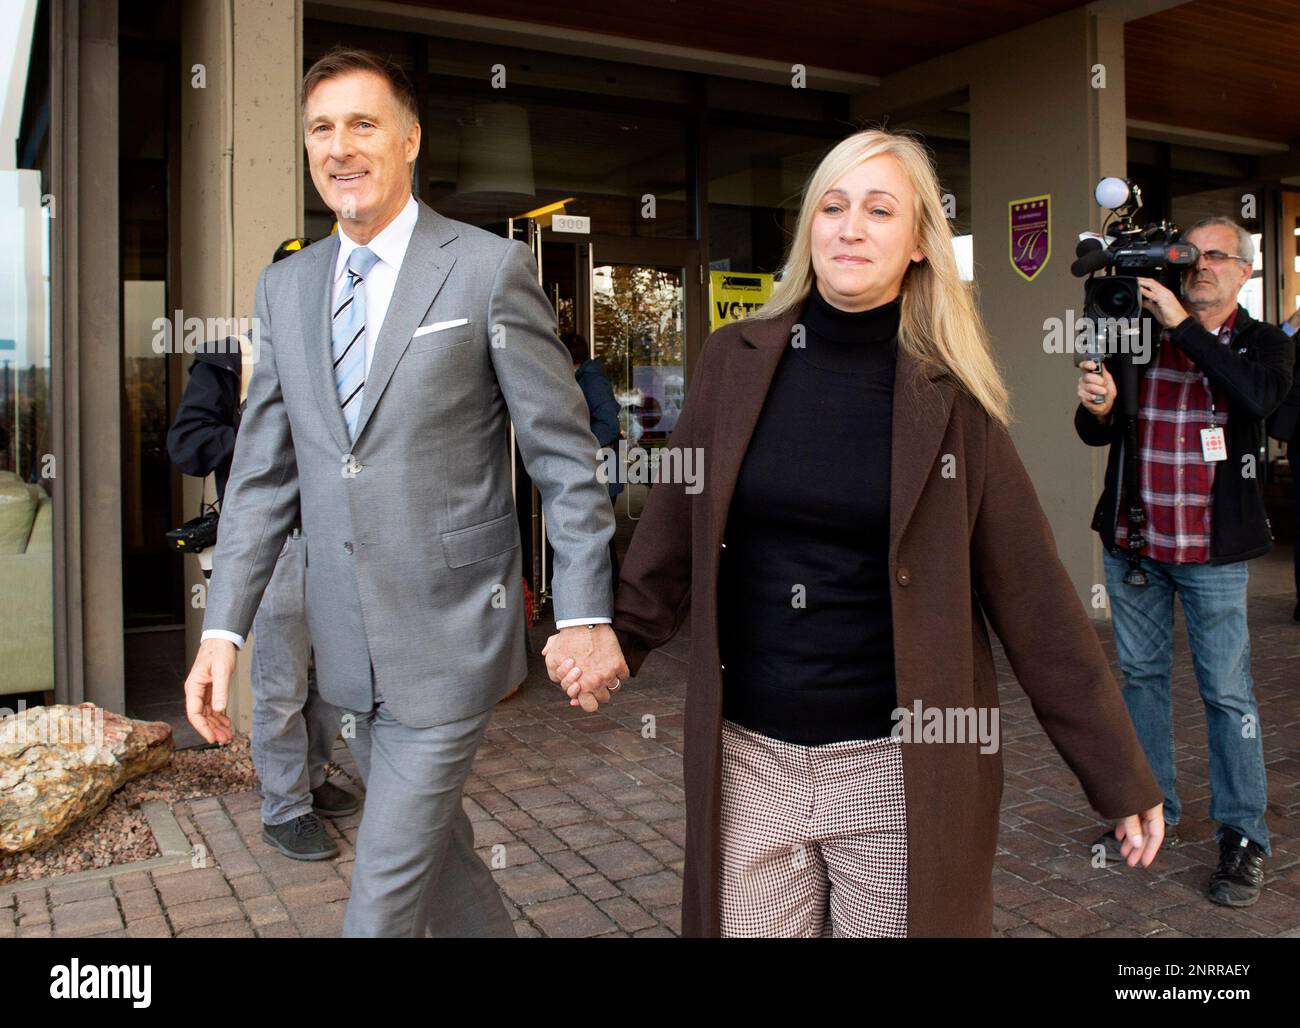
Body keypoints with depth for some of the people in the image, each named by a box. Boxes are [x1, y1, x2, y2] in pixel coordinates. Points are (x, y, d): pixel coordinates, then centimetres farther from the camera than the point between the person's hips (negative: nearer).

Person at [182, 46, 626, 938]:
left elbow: (565, 455, -8)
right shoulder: (285, 287, 8)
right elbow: (262, 472, 8)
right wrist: (224, 630, 2)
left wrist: (586, 615, -12)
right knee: (432, 838, 20)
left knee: (387, 883, 2)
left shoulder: (491, 269, -7)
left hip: (450, 637, -5)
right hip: (348, 645, 6)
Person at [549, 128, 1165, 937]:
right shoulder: (736, 360, 0)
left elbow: (1033, 599, -3)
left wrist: (1122, 776, -1)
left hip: (899, 765, -1)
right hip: (747, 755, 2)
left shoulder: (949, 400, -5)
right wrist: (616, 638, -8)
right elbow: (675, 535, 7)